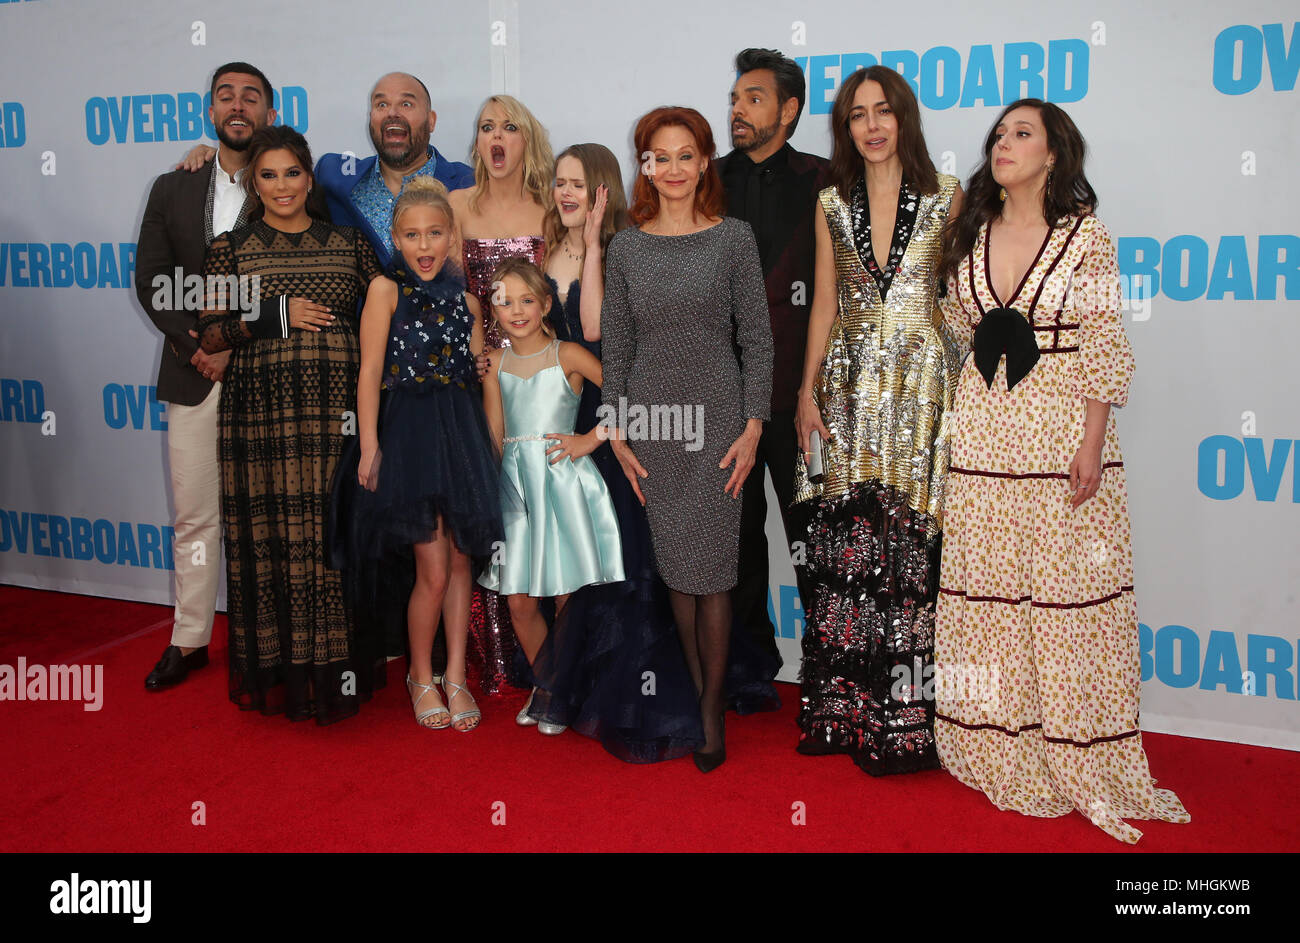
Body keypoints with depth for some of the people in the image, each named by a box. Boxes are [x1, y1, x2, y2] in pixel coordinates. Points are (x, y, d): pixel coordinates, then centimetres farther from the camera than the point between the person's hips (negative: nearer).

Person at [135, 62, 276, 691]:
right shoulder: (173, 190, 12)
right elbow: (152, 282, 7)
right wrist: (199, 346, -7)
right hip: (192, 375, 3)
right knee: (194, 516, 10)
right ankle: (189, 640, 22)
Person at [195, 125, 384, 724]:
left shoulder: (349, 243, 12)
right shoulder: (231, 249, 9)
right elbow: (209, 336, 4)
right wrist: (273, 317, -10)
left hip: (339, 411, 1)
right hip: (261, 411, -1)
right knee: (271, 539, -1)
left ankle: (341, 669, 11)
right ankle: (276, 672, 13)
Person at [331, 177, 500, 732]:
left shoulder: (464, 299, 10)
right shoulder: (386, 289, -2)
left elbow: (479, 371, 12)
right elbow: (370, 372, -6)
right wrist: (370, 445, -12)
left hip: (462, 431, 4)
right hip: (411, 431, -4)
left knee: (460, 561, 8)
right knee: (433, 570, -3)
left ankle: (456, 678, 22)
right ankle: (421, 677, 19)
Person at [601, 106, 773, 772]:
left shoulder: (733, 238, 0)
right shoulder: (626, 246, 6)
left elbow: (756, 336, -1)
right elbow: (616, 343, 8)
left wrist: (753, 425, -7)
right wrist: (616, 430, 4)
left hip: (716, 417, -2)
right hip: (652, 420, 3)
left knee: (710, 570, -1)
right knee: (675, 567, 9)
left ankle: (713, 707, 12)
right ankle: (695, 687, 24)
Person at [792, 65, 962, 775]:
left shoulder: (945, 197, 4)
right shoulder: (832, 203, 12)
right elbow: (824, 303, 13)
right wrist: (807, 391, 5)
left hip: (922, 386, -2)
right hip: (848, 390, 2)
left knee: (911, 546, -3)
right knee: (844, 549, 2)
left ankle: (904, 716, 9)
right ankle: (842, 711, 14)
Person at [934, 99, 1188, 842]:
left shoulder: (1087, 235, -2)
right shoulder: (973, 236, 10)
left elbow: (1108, 348, -6)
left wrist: (1092, 443, -11)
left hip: (1063, 428, -3)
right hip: (983, 432, 4)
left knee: (1068, 595, 1)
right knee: (988, 591, 7)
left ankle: (1078, 761, 16)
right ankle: (999, 747, 21)